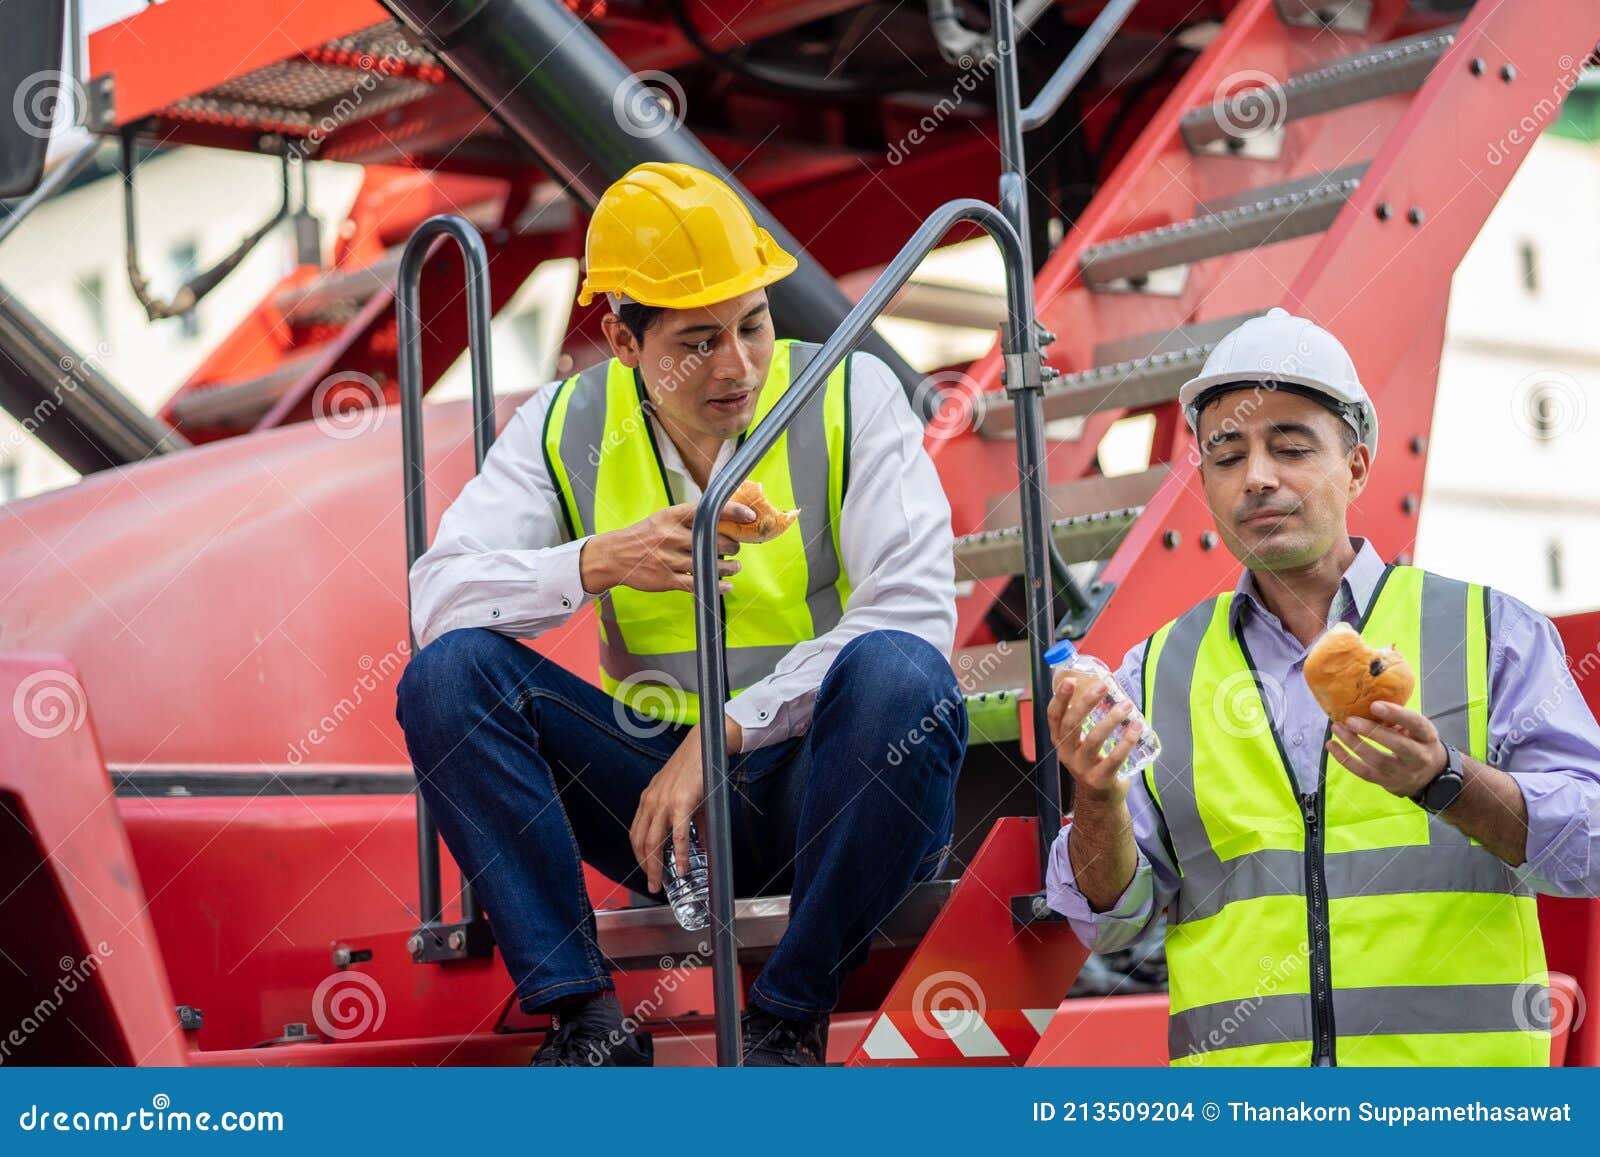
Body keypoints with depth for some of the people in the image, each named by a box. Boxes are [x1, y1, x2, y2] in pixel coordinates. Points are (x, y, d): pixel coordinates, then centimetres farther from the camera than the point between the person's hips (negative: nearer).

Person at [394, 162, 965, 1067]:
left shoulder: (852, 395, -7)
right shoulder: (566, 425, 1)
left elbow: (914, 610, -18)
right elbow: (437, 599, -7)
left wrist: (724, 734, -22)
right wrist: (600, 563, -24)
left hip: (828, 784, -2)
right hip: (660, 792, 3)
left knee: (899, 676, -35)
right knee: (449, 672, -17)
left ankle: (790, 1019, -20)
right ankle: (588, 1016, -18)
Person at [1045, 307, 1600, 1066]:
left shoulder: (1489, 630, 11)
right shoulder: (1160, 673, 17)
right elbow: (1109, 919, 12)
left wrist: (1443, 782, -16)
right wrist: (1099, 800, -9)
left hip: (1455, 1063, -1)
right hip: (1240, 1112, 1)